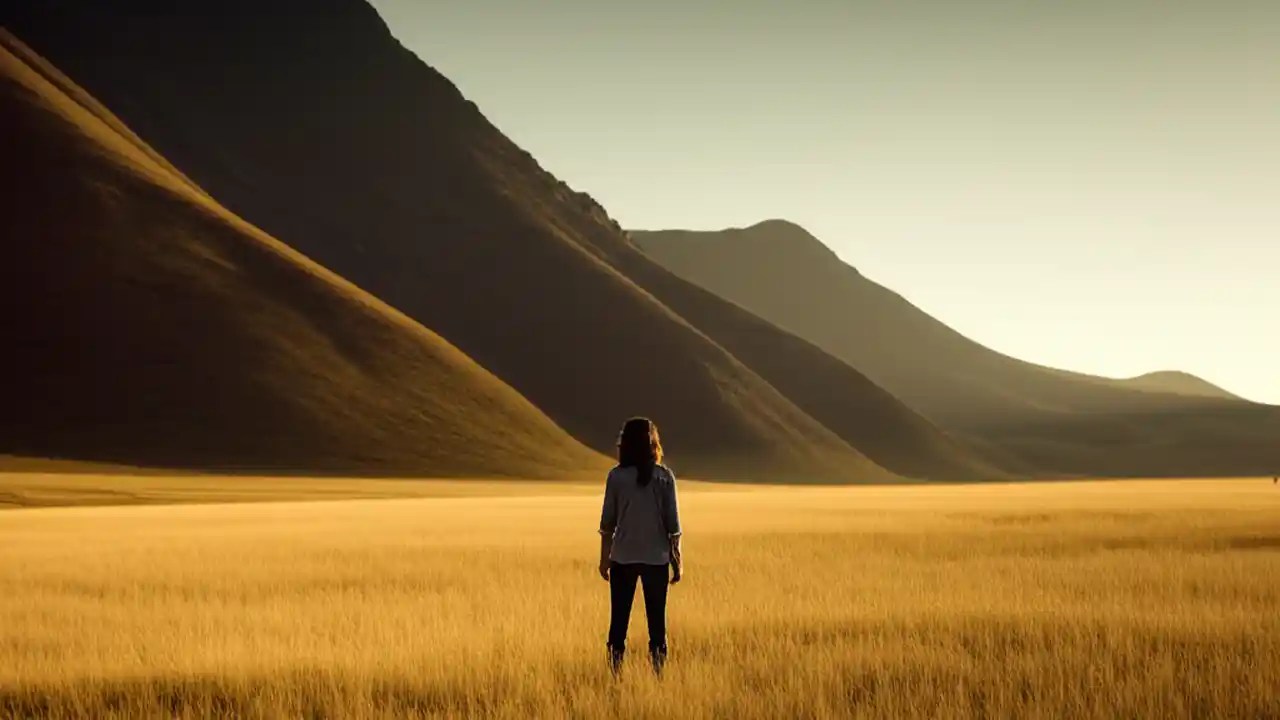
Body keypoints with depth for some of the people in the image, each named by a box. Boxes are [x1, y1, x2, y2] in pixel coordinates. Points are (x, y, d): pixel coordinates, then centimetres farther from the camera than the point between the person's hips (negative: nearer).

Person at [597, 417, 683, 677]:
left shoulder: (616, 477, -5)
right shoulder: (664, 477, -4)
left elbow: (607, 522, -1)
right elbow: (673, 523, -2)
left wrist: (604, 558, 9)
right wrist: (677, 559, 7)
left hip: (623, 558, 0)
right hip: (657, 558, 0)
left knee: (619, 619, 7)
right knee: (657, 619, 8)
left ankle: (616, 674, 8)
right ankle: (658, 673, 8)